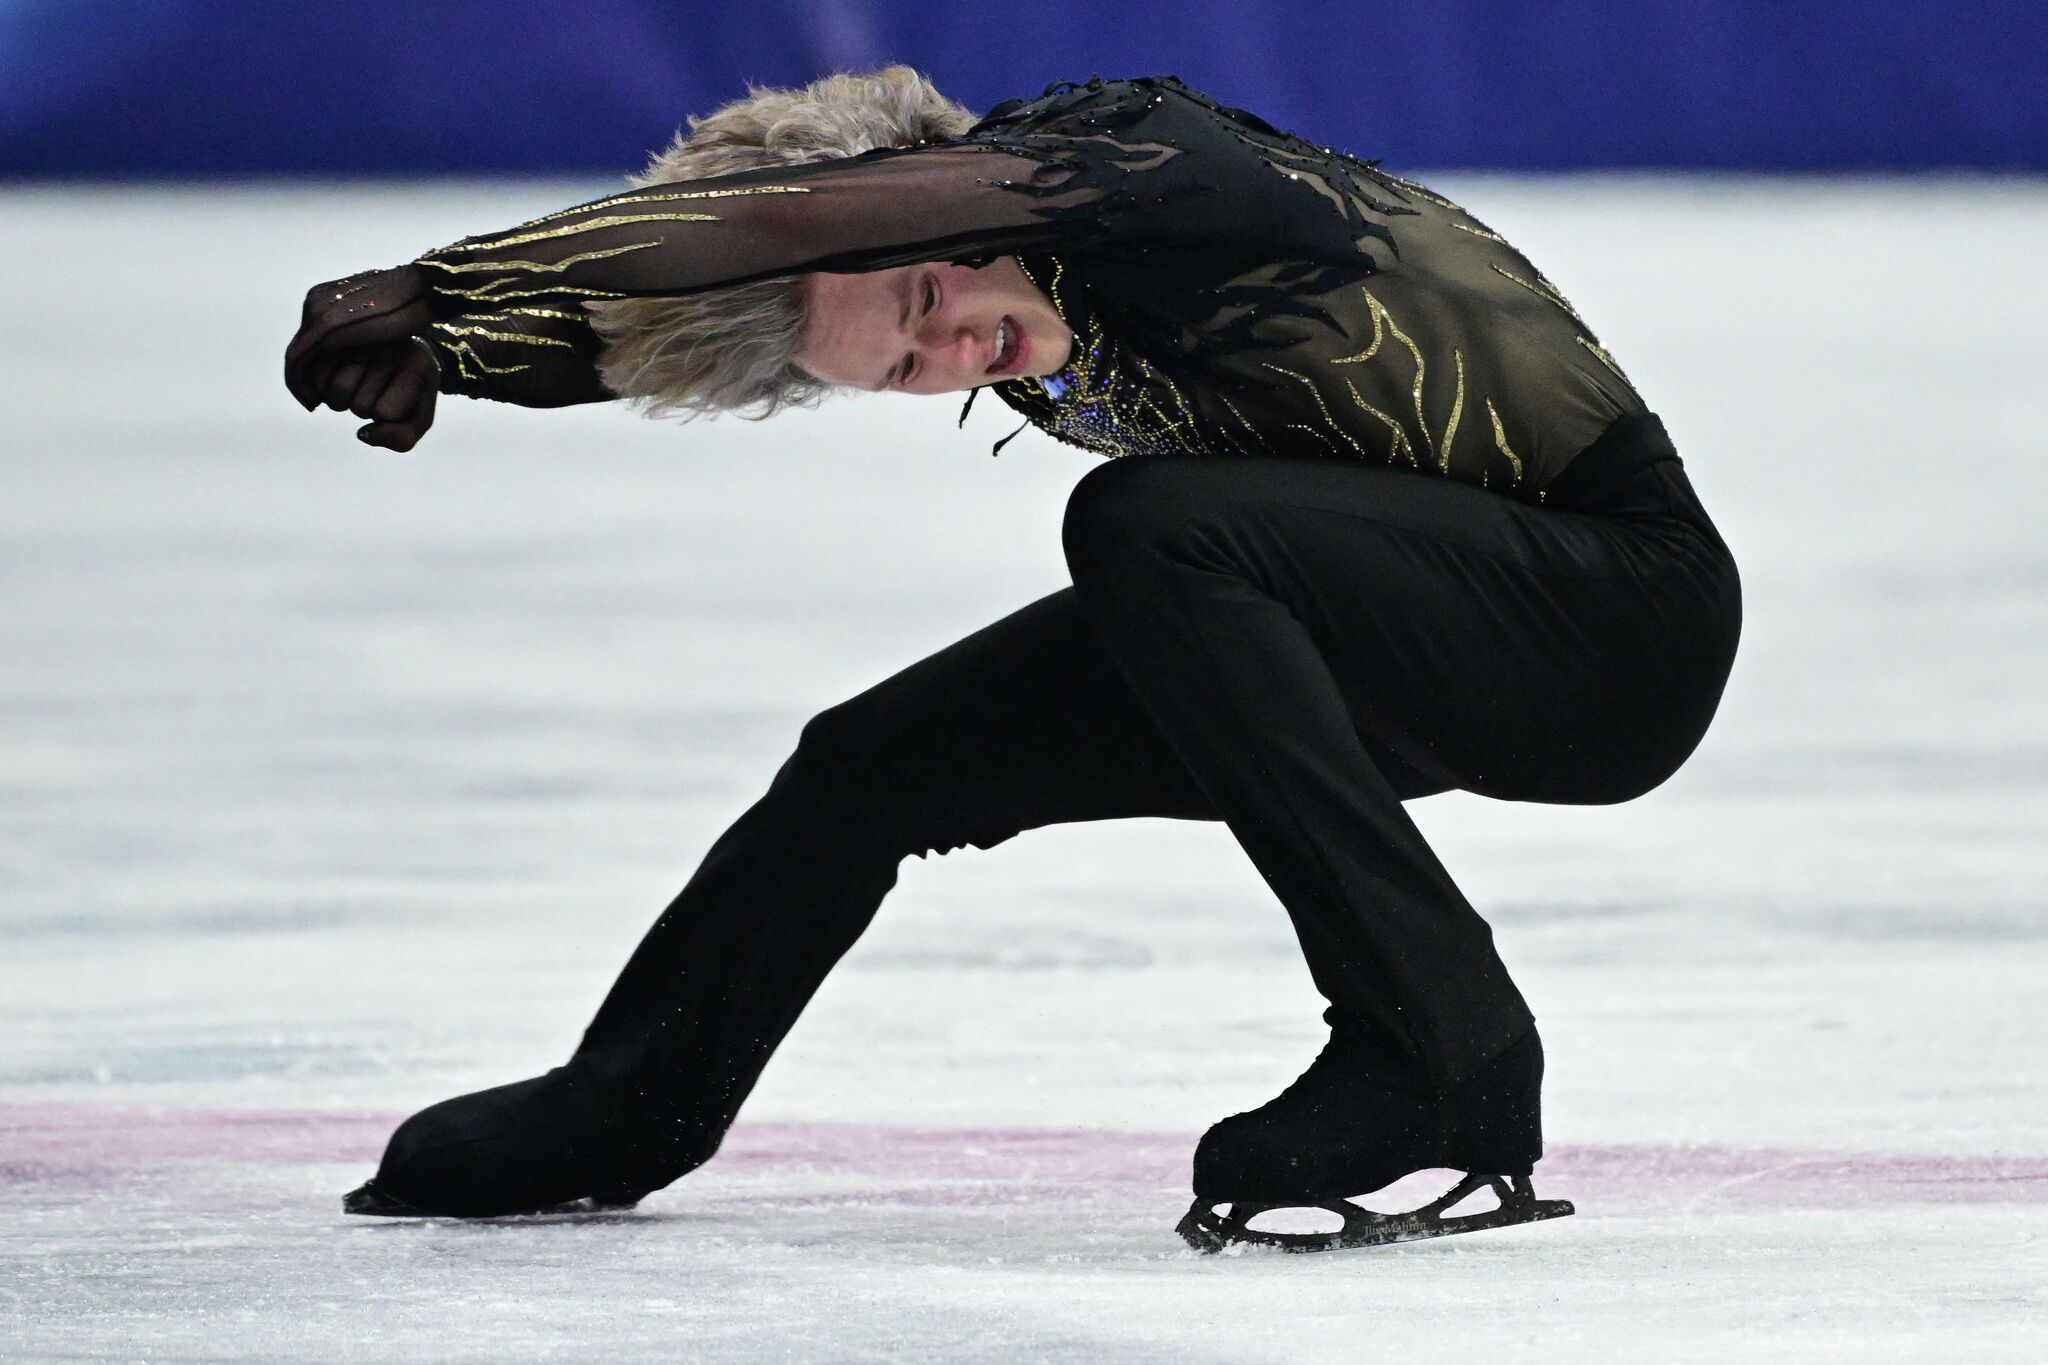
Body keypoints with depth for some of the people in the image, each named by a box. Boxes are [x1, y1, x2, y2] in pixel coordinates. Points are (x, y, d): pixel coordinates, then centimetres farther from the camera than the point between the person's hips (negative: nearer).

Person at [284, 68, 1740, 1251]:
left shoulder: (1128, 159, -28)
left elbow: (783, 216, -40)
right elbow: (626, 320, -6)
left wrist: (445, 279, -41)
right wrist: (440, 340, -27)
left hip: (1620, 604, -8)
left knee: (1146, 526, -32)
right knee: (880, 765, 6)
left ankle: (1441, 1047, -27)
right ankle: (622, 1109, 31)